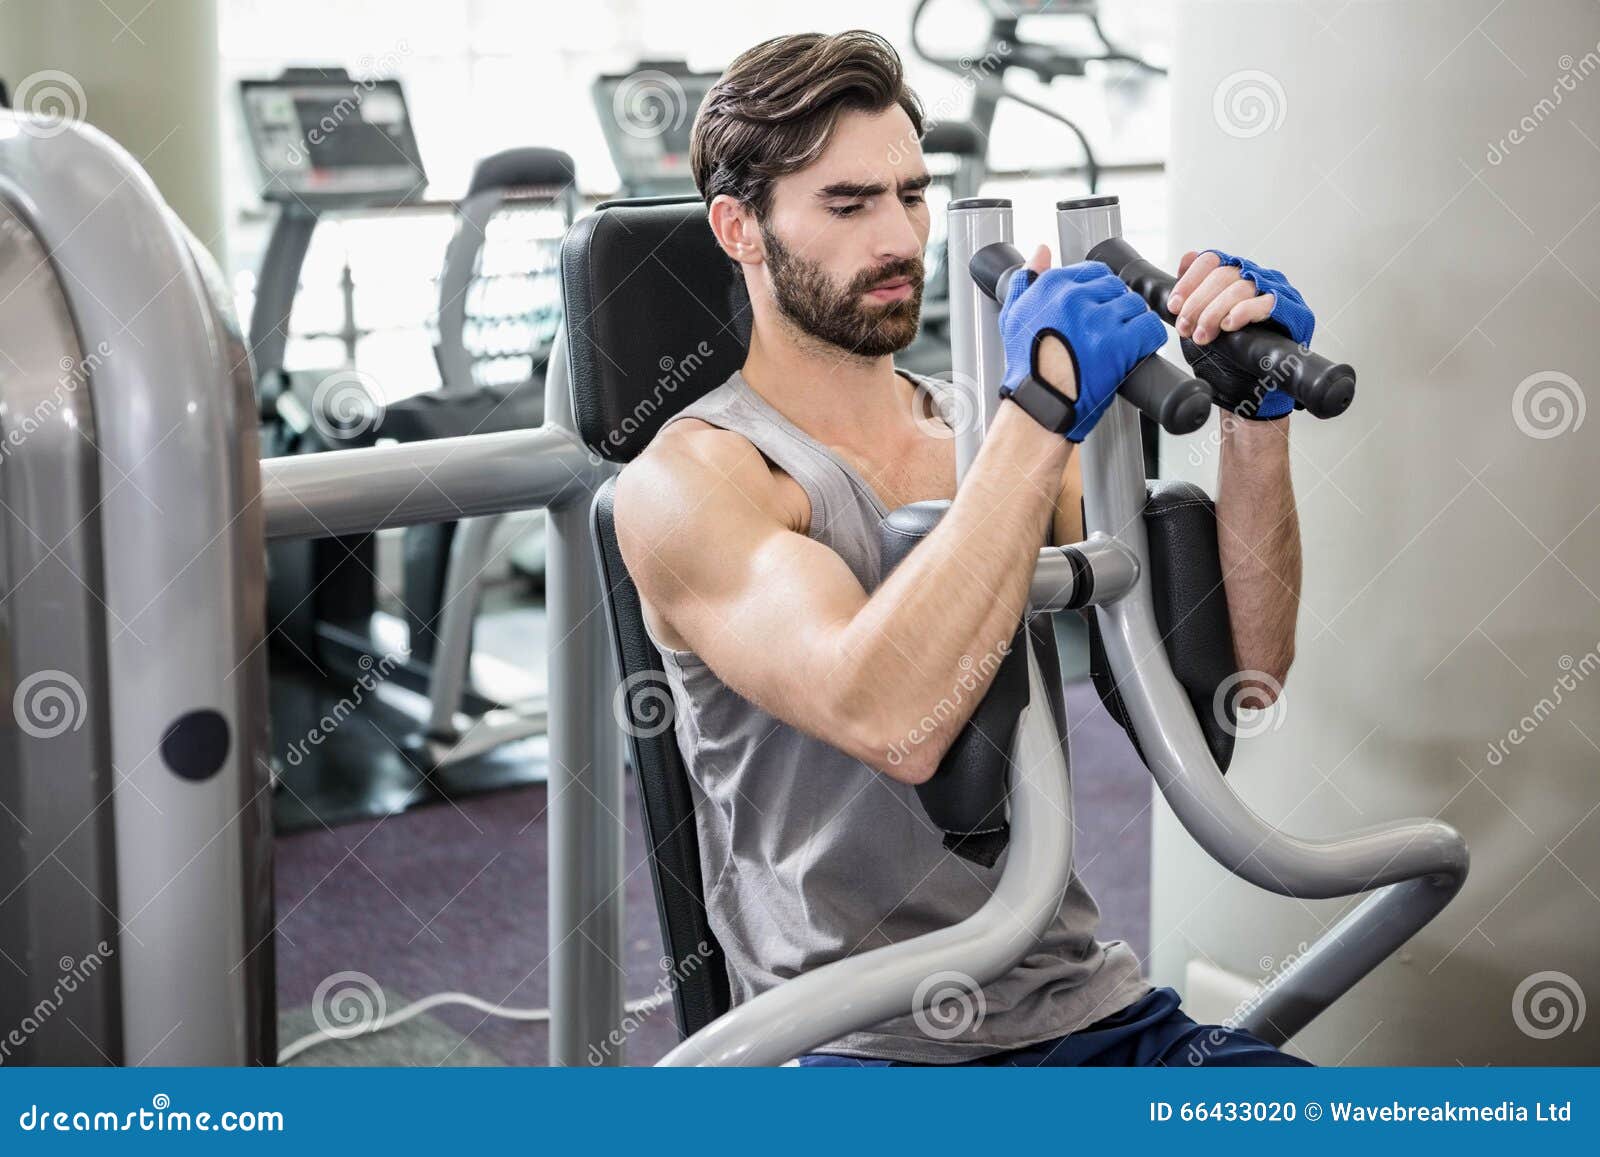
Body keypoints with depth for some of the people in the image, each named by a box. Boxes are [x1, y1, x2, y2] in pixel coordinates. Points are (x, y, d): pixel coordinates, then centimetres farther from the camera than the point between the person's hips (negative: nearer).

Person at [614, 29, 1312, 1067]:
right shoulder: (689, 482, -6)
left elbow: (1241, 671, 4)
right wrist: (1045, 410, -23)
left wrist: (1258, 415, -9)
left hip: (1096, 1010, 4)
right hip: (871, 1050, -4)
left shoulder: (989, 434, 11)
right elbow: (892, 719, -25)